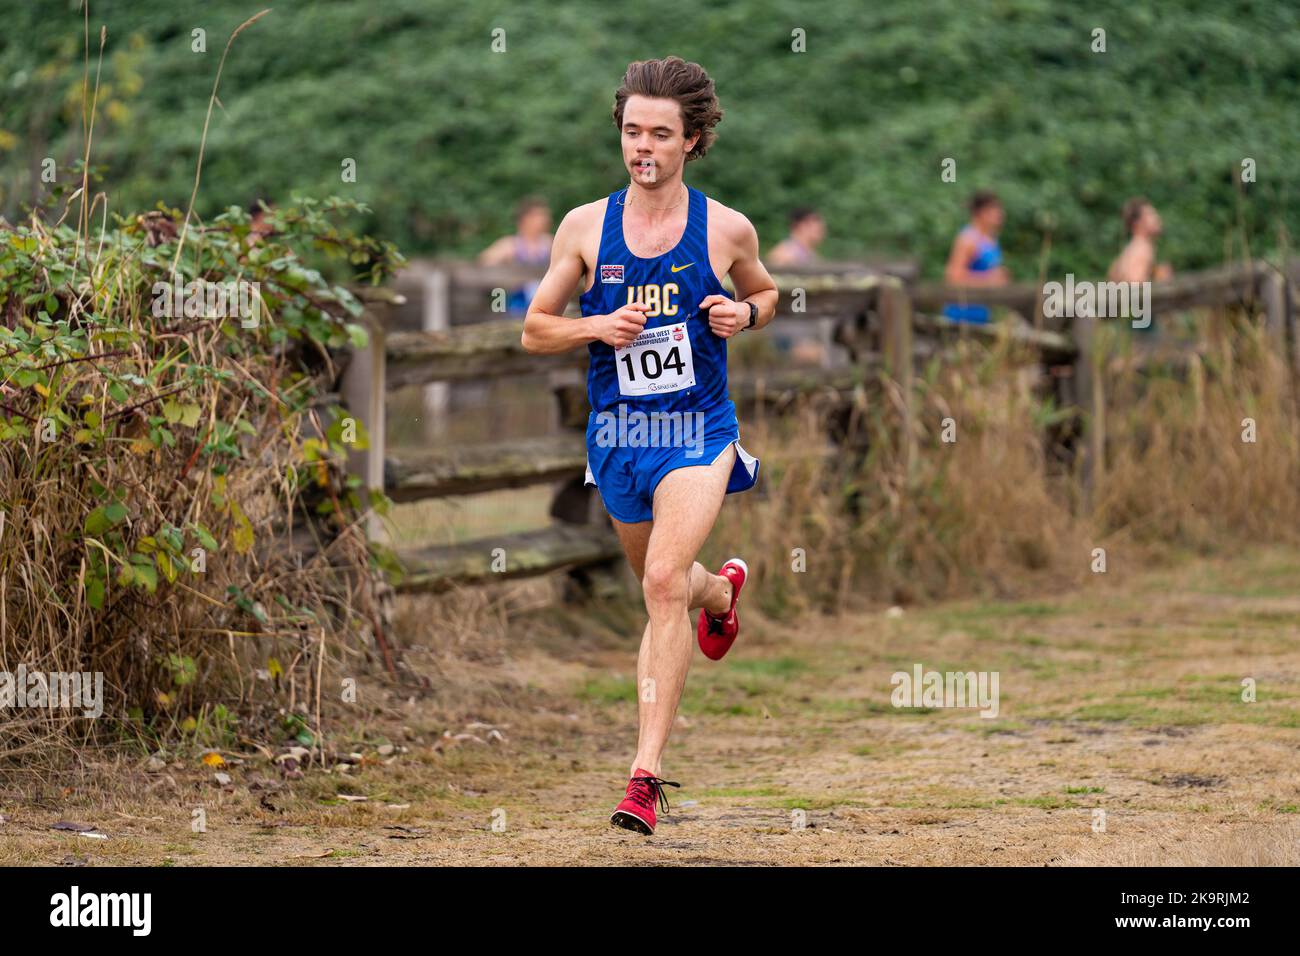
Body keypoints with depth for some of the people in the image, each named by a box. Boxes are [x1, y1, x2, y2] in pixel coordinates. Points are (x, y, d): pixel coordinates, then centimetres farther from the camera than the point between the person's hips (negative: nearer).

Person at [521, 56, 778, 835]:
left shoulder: (727, 230, -4)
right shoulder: (586, 227, -2)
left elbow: (766, 293, 16)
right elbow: (535, 330, 5)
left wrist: (745, 313, -7)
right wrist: (598, 327, -14)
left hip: (698, 429, -3)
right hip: (616, 433, 3)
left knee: (664, 581, -22)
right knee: (663, 583, 21)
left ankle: (647, 771, -21)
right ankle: (723, 591, 61)